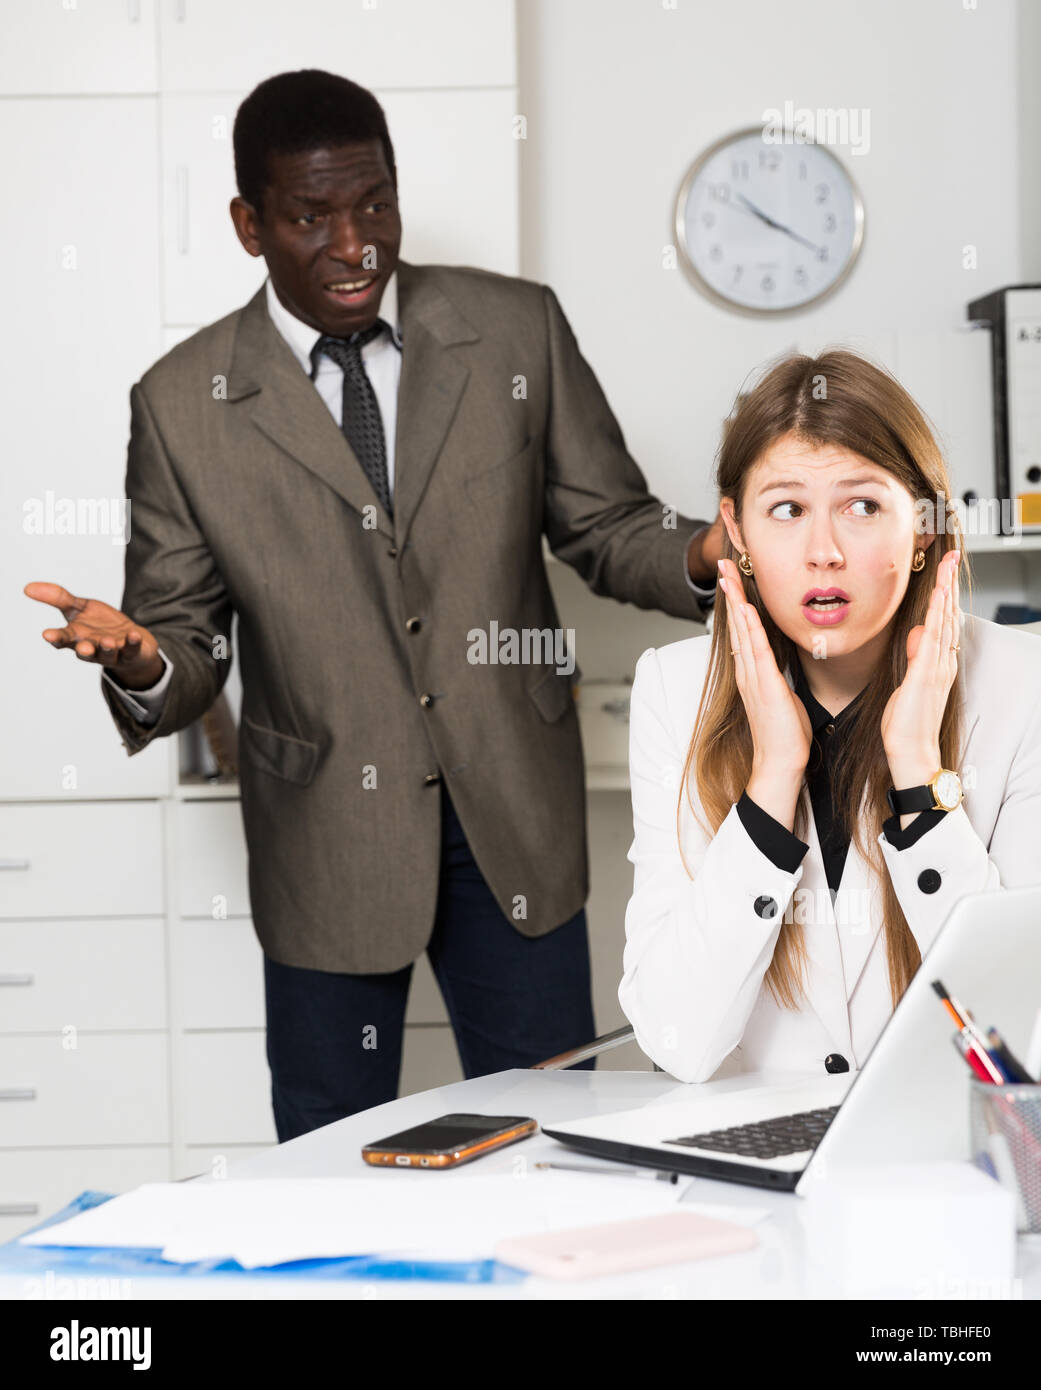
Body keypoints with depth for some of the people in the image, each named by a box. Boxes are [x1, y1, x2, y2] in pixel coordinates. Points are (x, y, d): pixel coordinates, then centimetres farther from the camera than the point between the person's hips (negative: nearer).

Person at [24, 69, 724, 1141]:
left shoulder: (518, 330, 0)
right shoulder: (182, 404, -3)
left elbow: (604, 528, 6)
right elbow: (191, 640, 2)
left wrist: (699, 555, -16)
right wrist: (141, 664, -22)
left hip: (516, 818, 1)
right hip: (327, 841, -1)